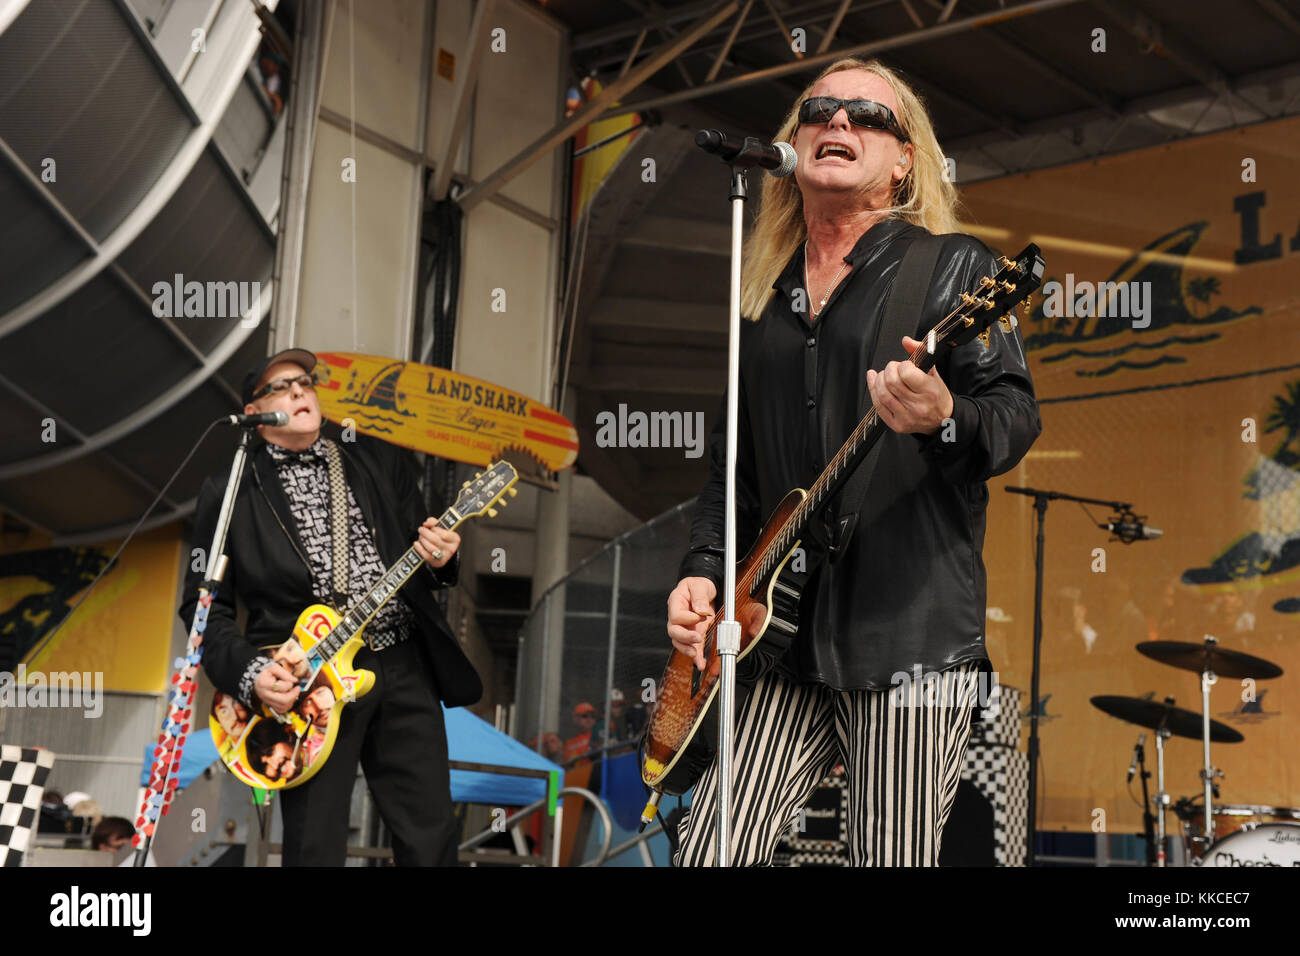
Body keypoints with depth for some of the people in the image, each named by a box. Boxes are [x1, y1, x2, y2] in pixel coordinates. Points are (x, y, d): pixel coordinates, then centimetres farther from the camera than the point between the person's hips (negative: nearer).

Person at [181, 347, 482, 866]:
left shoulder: (381, 461, 14)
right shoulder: (228, 491, 5)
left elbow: (419, 547, 18)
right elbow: (203, 600, 5)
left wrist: (439, 558, -6)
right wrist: (247, 672, -10)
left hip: (403, 667, 3)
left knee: (432, 836, 4)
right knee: (315, 849, 1)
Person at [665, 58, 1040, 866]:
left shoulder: (949, 265, 2)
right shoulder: (766, 296, 18)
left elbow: (1017, 414, -7)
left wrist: (945, 421, -29)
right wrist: (704, 571, 9)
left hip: (913, 628, -5)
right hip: (781, 627, 5)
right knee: (711, 854, 0)